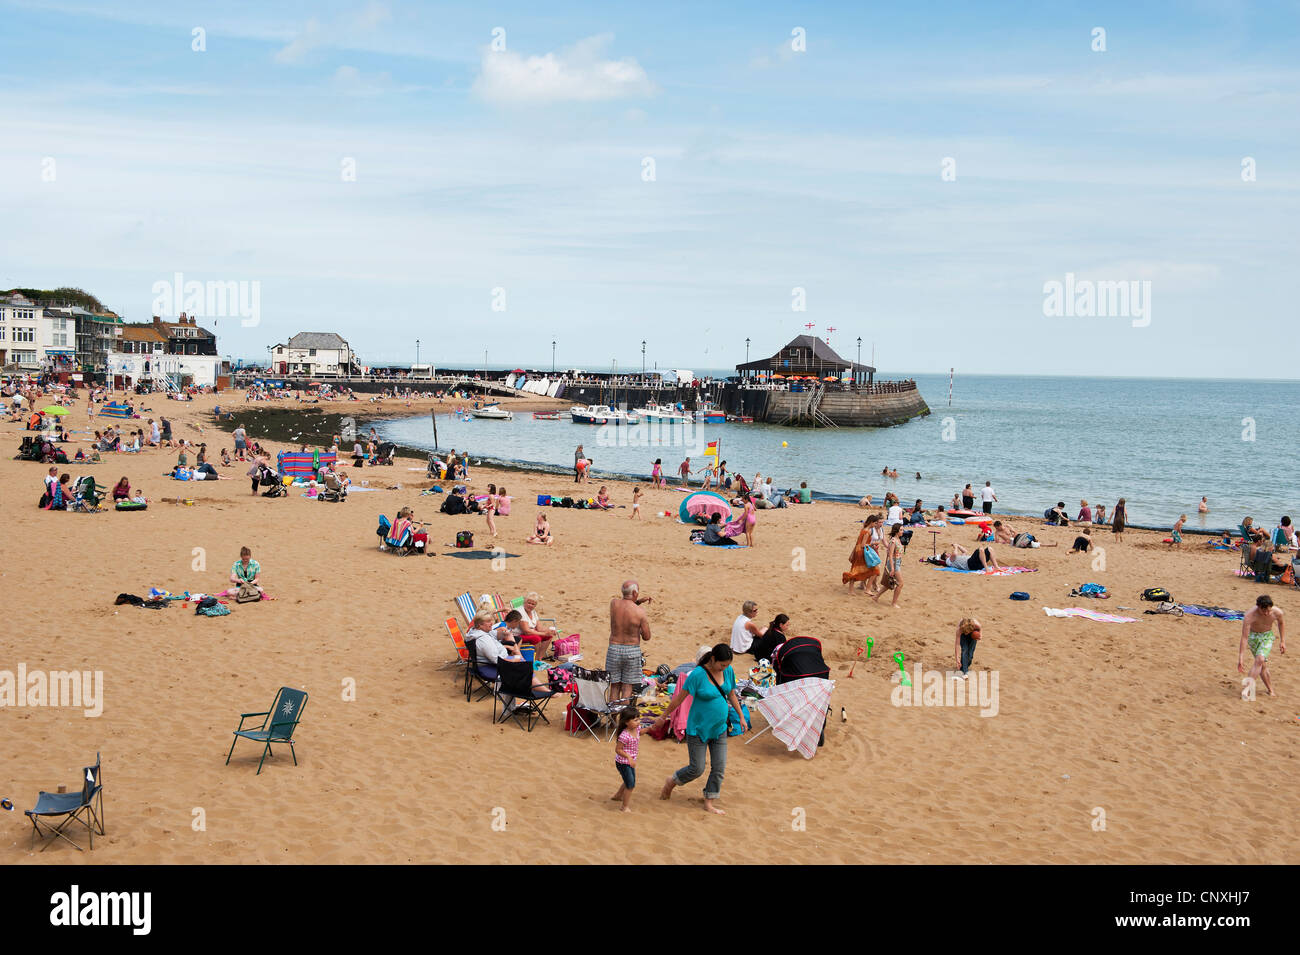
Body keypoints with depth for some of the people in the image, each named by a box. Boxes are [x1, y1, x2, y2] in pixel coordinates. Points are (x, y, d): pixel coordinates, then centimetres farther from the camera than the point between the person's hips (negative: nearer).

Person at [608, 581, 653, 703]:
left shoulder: (614, 603, -4)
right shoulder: (640, 612, -13)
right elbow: (646, 637, -6)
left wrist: (639, 601, 12)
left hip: (614, 648, 3)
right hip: (632, 650, -3)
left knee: (614, 686, 12)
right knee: (627, 687, 6)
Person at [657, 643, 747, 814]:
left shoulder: (728, 671, -4)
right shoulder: (698, 674, -22)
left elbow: (731, 695, 12)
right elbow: (680, 698, -14)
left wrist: (741, 717, 16)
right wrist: (663, 717, -6)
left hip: (719, 728, 6)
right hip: (698, 728, -5)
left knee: (719, 768, 3)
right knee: (696, 769, 0)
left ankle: (709, 803, 17)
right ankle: (671, 782, 28)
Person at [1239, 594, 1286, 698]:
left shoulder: (1277, 613, -21)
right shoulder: (1250, 616, -30)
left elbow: (1281, 623, 7)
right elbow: (1244, 638, -28)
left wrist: (1282, 641, 9)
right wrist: (1241, 657, -30)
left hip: (1268, 636, 1)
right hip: (1253, 636, -1)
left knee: (1260, 659, -23)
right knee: (1262, 664, -4)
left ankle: (1248, 687, -25)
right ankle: (1270, 690, 17)